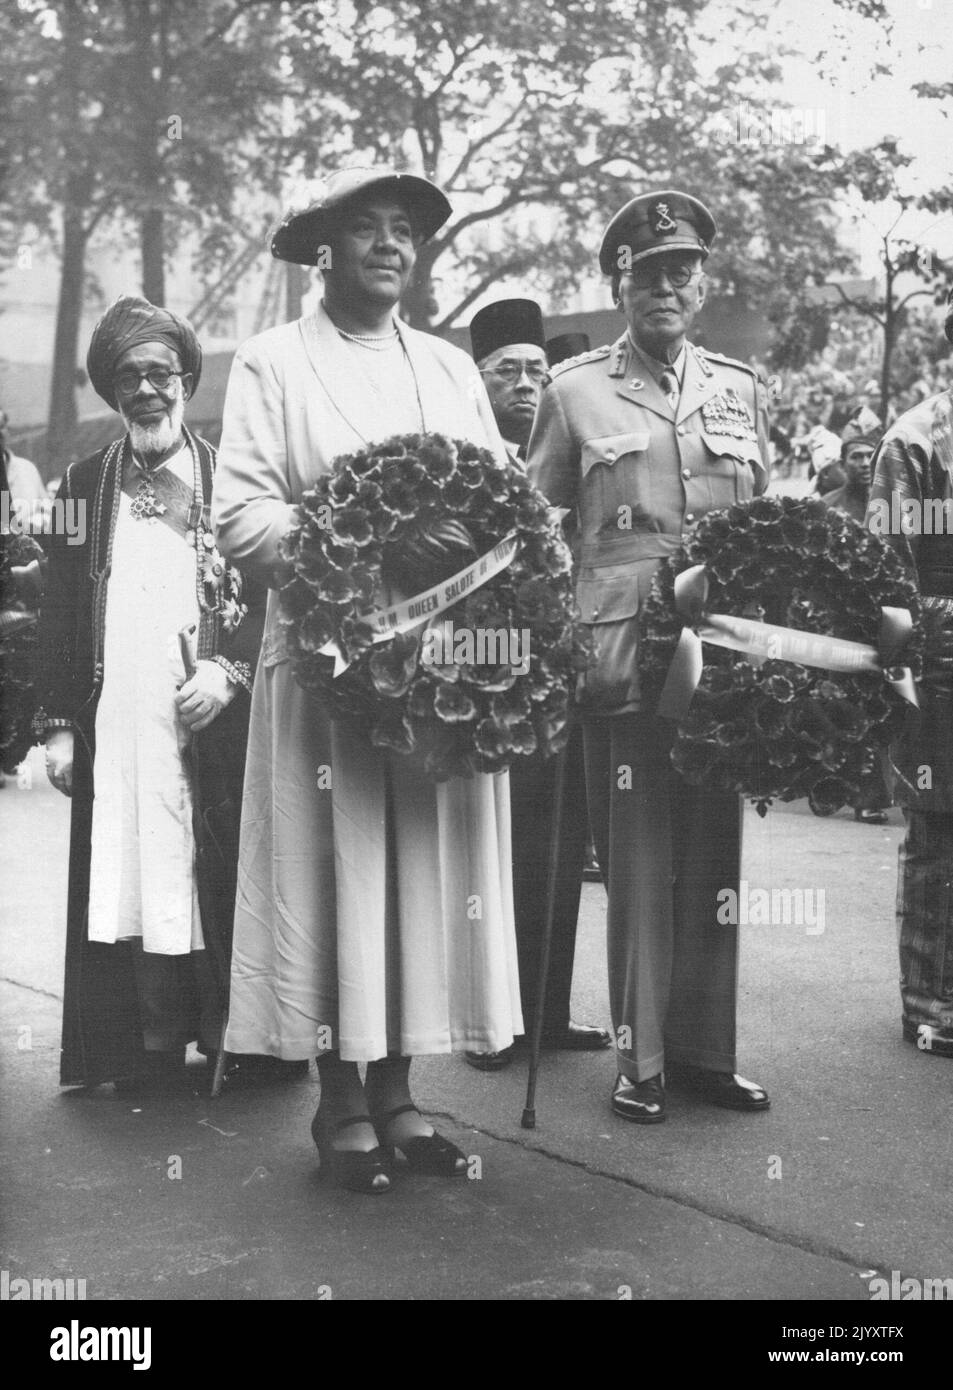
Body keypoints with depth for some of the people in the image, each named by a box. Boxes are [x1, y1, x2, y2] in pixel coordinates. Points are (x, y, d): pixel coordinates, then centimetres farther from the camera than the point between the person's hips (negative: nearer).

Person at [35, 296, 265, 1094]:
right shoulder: (84, 485, 12)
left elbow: (276, 596, 3)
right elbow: (59, 615, 12)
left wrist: (232, 673, -11)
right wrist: (59, 723, 6)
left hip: (210, 723, -2)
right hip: (112, 731, 2)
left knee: (215, 881, -1)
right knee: (122, 885, 0)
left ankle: (230, 1043, 11)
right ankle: (147, 1051, 8)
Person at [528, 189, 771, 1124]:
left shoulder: (742, 391, 13)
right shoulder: (575, 390, 4)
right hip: (622, 658, -3)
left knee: (714, 862, 7)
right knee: (638, 867, -1)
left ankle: (706, 1048, 18)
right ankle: (641, 1059, 11)